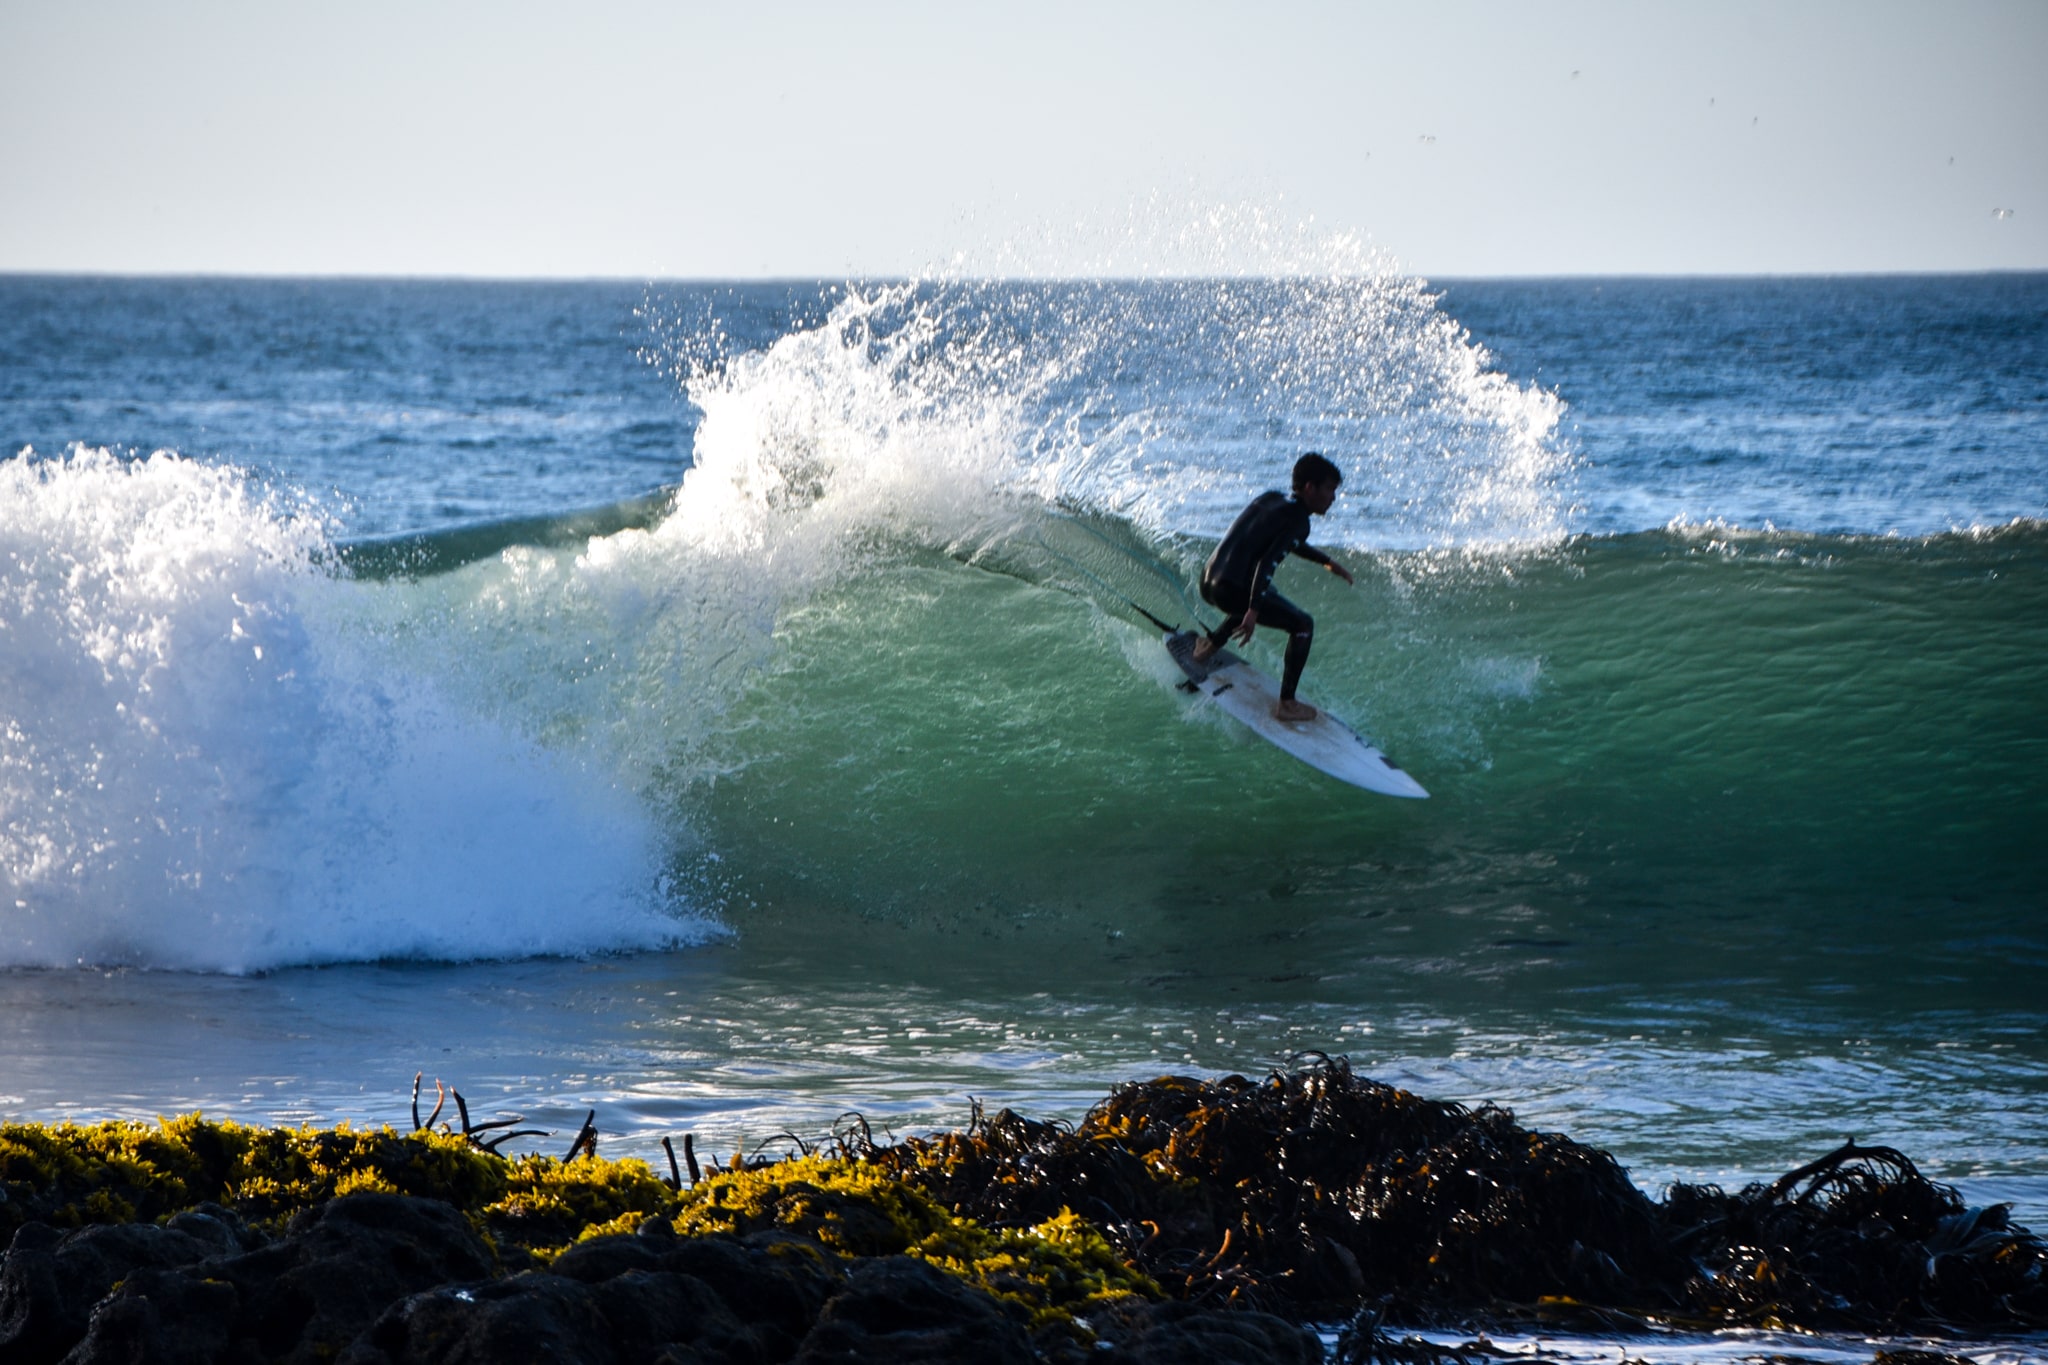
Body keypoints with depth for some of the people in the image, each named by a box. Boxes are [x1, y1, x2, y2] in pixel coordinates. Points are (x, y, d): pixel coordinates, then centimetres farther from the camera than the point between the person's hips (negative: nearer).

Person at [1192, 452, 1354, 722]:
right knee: (1303, 624, 2)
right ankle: (1287, 704, -1)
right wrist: (1253, 612, -32)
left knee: (1262, 596, 39)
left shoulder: (1272, 499, 16)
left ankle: (1210, 644, 37)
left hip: (1208, 583, 9)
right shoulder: (1297, 520, -10)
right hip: (1232, 590, -9)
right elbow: (1267, 562, -24)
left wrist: (1327, 561, 41)